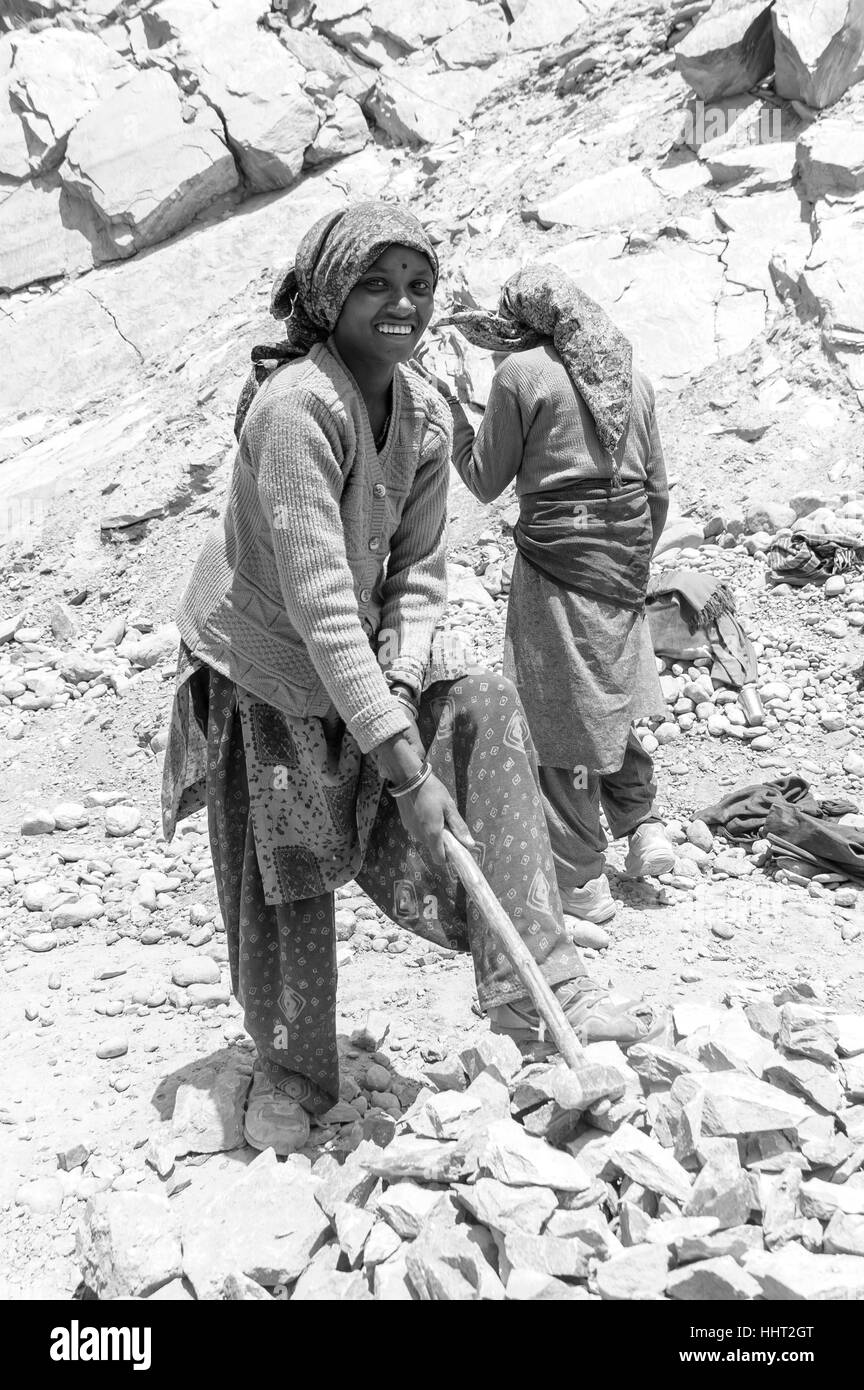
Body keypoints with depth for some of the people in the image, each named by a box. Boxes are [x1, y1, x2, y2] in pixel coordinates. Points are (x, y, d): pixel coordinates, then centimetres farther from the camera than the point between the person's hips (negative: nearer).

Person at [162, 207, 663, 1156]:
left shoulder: (425, 415, -5)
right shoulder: (297, 403, -28)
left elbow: (417, 571, -2)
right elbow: (317, 599, -34)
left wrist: (400, 688, -20)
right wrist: (401, 758, -36)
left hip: (364, 659, 6)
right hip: (257, 670, -6)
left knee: (484, 711, -16)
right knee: (279, 883, 2)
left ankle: (533, 983, -14)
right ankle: (288, 1074, 27)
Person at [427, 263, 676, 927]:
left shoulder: (522, 373, -7)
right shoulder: (632, 374, 10)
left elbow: (485, 481, -1)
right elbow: (658, 489, 13)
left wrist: (451, 407, 9)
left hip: (557, 558, -6)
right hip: (625, 561, 6)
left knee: (561, 712, 5)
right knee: (608, 697, 25)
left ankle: (582, 879, 13)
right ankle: (644, 826, 22)